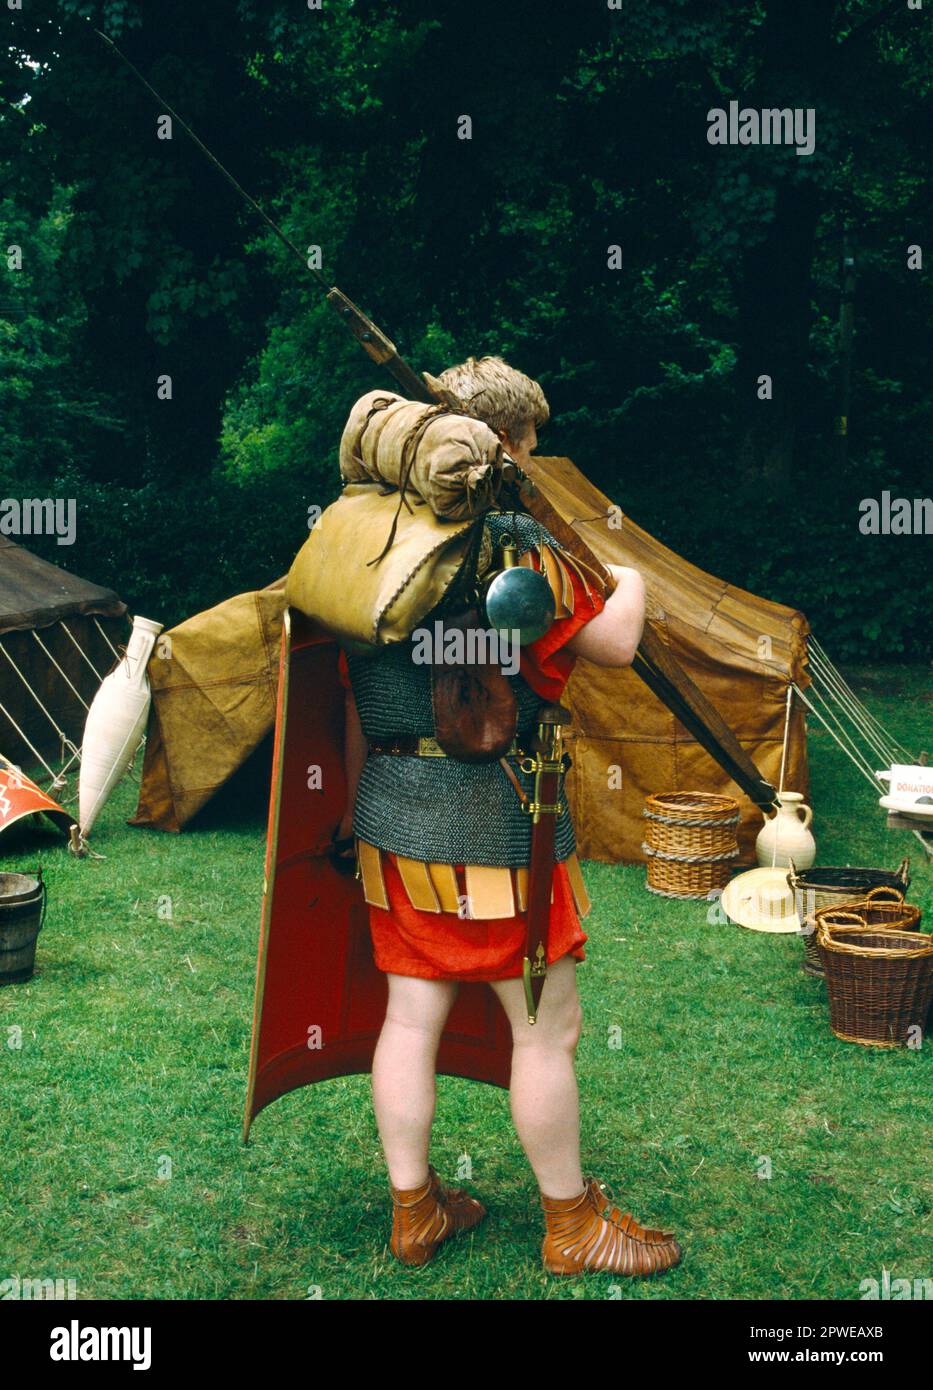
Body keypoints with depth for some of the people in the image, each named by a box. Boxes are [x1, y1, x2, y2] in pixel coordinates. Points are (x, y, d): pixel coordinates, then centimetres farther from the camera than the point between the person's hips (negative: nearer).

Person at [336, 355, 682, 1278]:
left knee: (412, 1014, 15)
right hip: (494, 820, -7)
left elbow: (355, 704, 13)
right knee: (547, 1027, 7)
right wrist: (630, 584, 14)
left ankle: (412, 1211, 28)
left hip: (392, 815, 8)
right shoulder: (514, 544, -15)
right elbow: (614, 645, -8)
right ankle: (573, 1227, 22)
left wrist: (356, 810, 22)